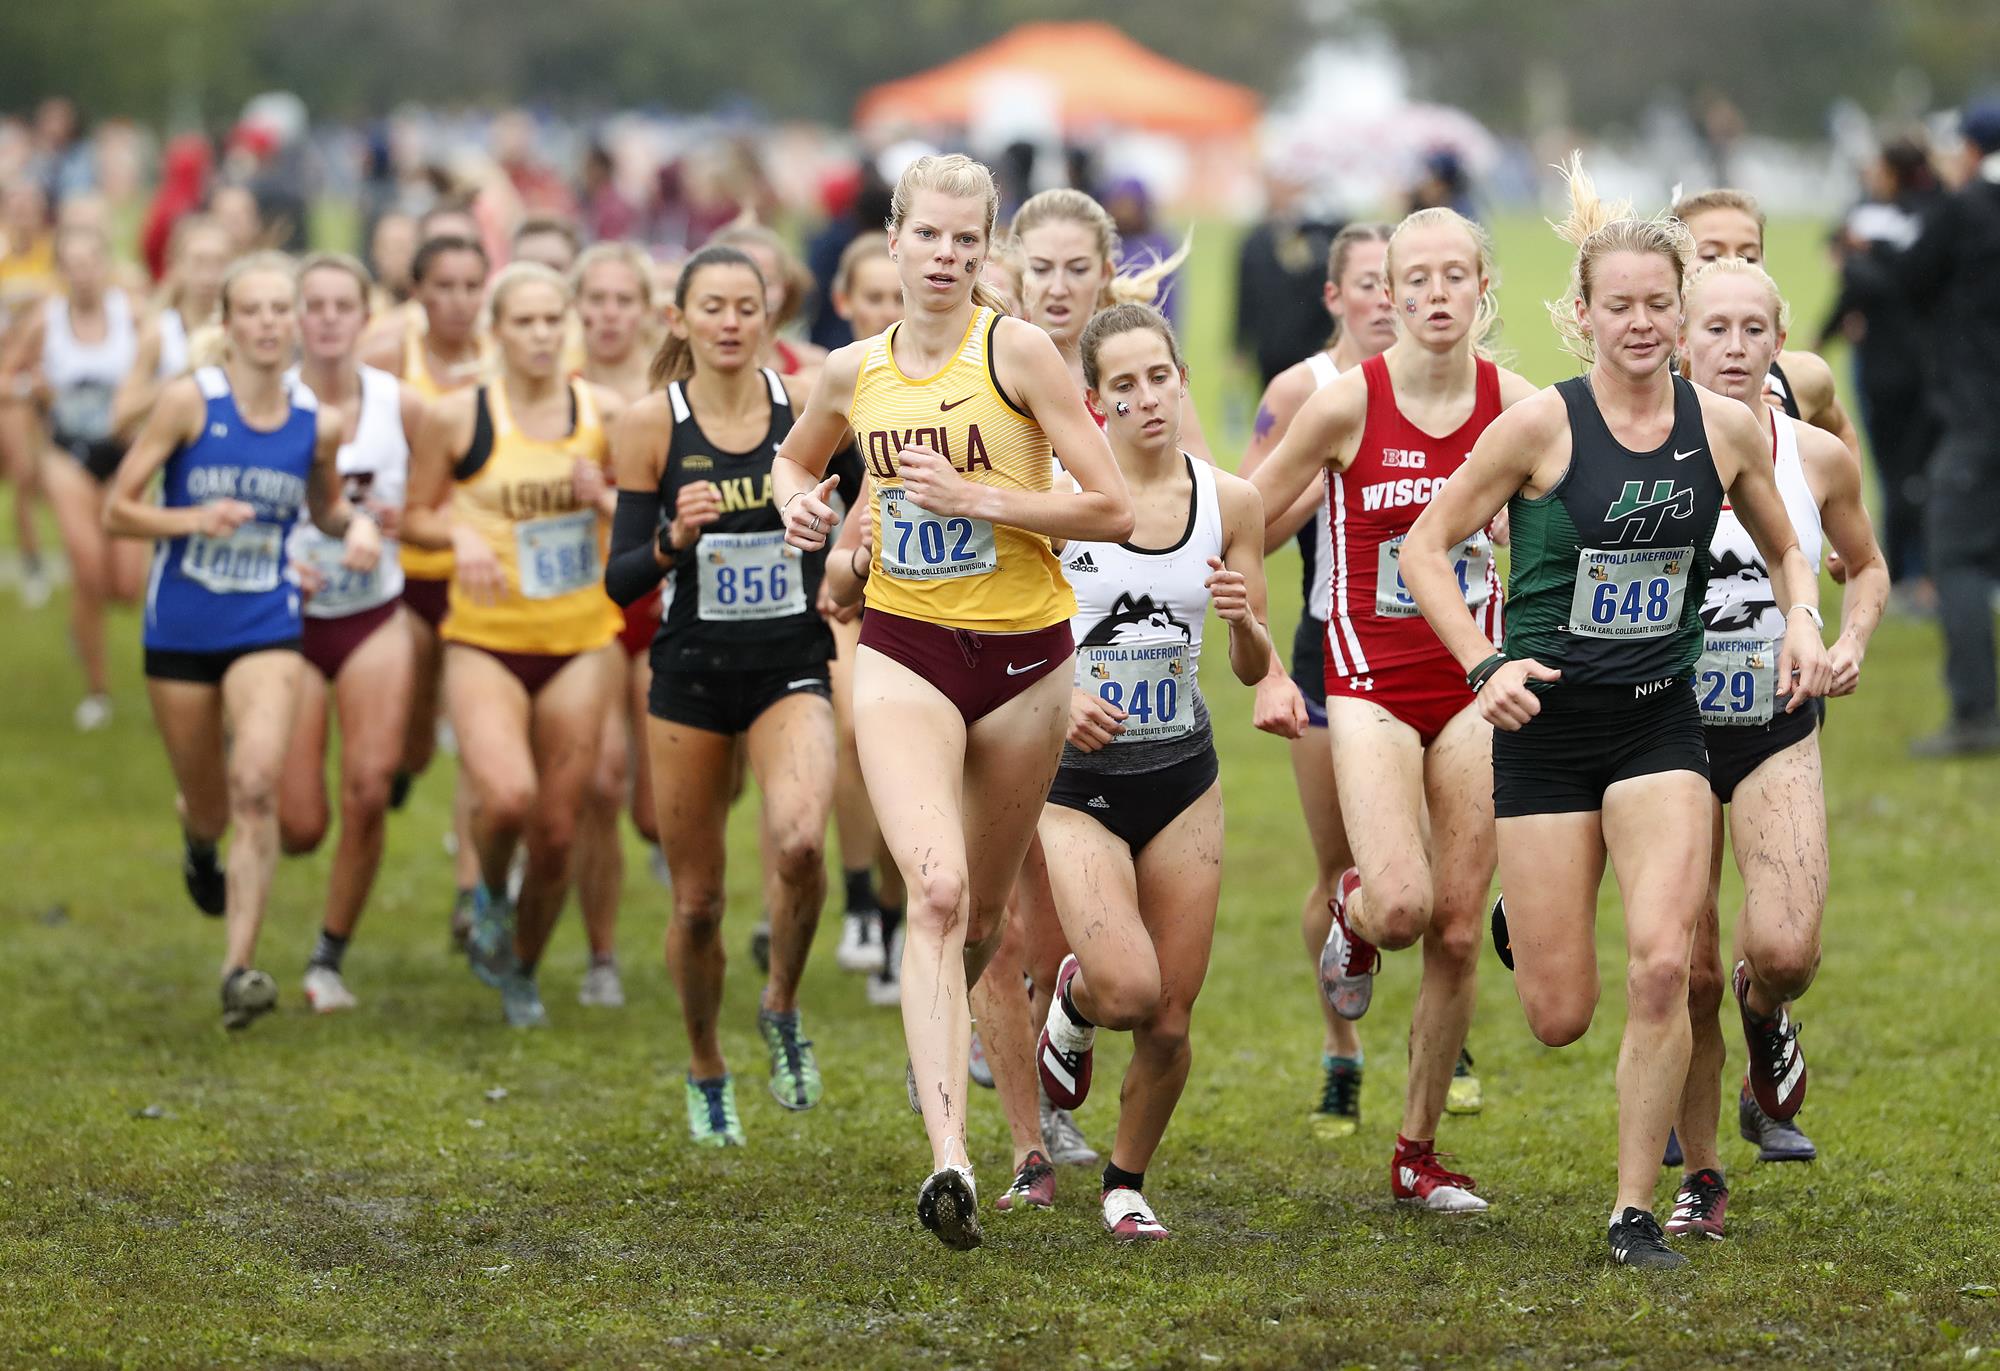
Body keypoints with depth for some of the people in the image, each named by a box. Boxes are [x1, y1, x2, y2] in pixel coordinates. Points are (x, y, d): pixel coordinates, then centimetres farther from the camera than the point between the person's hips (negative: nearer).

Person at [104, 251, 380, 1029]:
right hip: (181, 631, -1)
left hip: (267, 630, 1)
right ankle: (197, 840, 51)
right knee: (209, 806, 11)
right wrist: (194, 518, -24)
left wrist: (356, 525, -3)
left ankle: (239, 968, -19)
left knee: (256, 788, -20)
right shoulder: (189, 402, -10)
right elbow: (117, 512, -8)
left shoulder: (317, 424, -1)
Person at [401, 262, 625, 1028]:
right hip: (485, 640, -2)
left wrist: (606, 499, -10)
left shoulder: (604, 413, 1)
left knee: (556, 831, 4)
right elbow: (415, 516, 6)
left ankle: (521, 971, 30)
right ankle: (489, 895, 8)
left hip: (579, 641, 2)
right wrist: (461, 535, -15)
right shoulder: (455, 417, -4)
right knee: (507, 795, -26)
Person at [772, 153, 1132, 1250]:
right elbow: (794, 461, 25)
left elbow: (1111, 508, -10)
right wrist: (798, 503, 3)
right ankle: (948, 1161, -28)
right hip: (903, 653, 0)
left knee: (982, 916, 13)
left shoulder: (1016, 350, -8)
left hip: (1023, 656, 0)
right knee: (936, 891, -20)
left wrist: (976, 496, -18)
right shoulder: (854, 372, 4)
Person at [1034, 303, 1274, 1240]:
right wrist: (1057, 700, -21)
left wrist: (1246, 621, -15)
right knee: (1128, 988, -22)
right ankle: (1074, 1003, 16)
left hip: (1183, 776, 3)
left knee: (1170, 1021, 2)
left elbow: (1254, 671, 6)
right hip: (1077, 776, -3)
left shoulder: (1230, 502, 0)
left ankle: (1126, 1182, 28)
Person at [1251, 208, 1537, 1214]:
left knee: (1457, 931, 2)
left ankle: (1418, 1151, 17)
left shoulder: (1516, 407, -3)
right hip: (1372, 682, -2)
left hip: (1475, 683, 2)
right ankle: (1353, 915, 18)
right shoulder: (1348, 404, -9)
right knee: (1401, 903, -21)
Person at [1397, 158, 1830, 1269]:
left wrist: (1804, 623, -2)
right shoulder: (1542, 425, -10)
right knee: (1560, 1017, 0)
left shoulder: (1726, 428, 0)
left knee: (1662, 968, -16)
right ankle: (1520, 920, 39)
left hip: (1662, 720, 2)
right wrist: (1487, 663, -14)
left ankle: (1637, 1212, -3)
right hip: (1548, 722, -2)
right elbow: (1427, 546, -3)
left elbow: (1785, 548, 18)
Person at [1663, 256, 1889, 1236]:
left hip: (1779, 730, 1)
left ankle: (1767, 1025, 18)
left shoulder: (1817, 457, -1)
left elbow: (1866, 567, 17)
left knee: (1784, 949, -20)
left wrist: (1852, 641, -2)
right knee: (1689, 975, -1)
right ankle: (1699, 1173, 19)